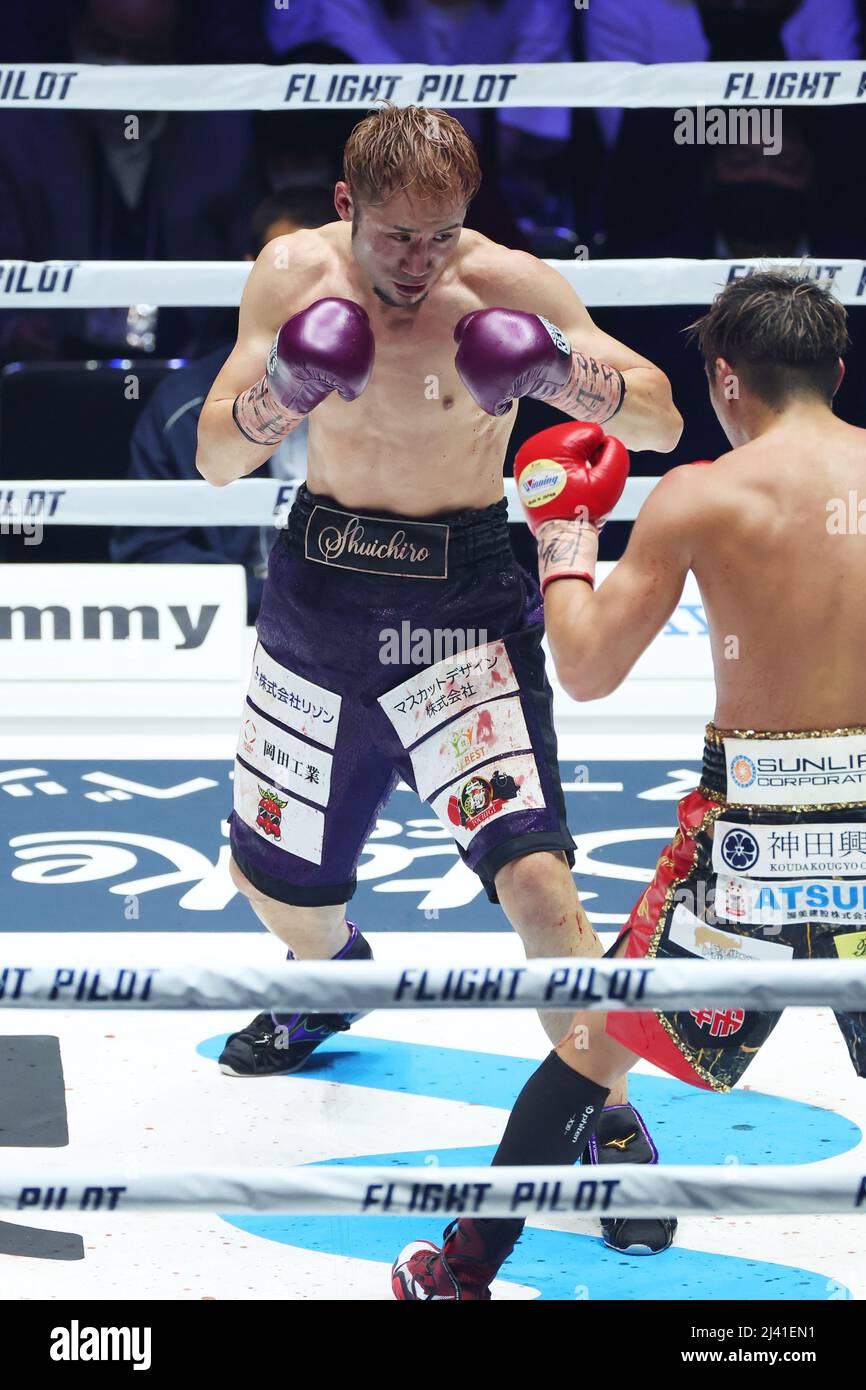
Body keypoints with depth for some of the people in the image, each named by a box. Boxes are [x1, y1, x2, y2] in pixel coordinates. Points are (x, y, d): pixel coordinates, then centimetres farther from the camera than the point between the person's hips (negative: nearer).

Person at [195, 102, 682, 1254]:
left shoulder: (508, 285, -14)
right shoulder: (292, 274, -5)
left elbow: (663, 424, -11)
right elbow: (216, 459, -3)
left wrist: (561, 369, -31)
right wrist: (280, 393, -25)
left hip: (462, 605, -4)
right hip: (321, 589, 4)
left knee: (535, 875, -19)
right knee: (273, 878, 17)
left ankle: (611, 1125, 0)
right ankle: (331, 973, 54)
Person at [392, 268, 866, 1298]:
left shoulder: (703, 495, -7)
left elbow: (585, 668, -3)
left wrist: (564, 535, 12)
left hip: (758, 826, -2)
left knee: (596, 1044, 14)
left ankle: (462, 1271, 24)